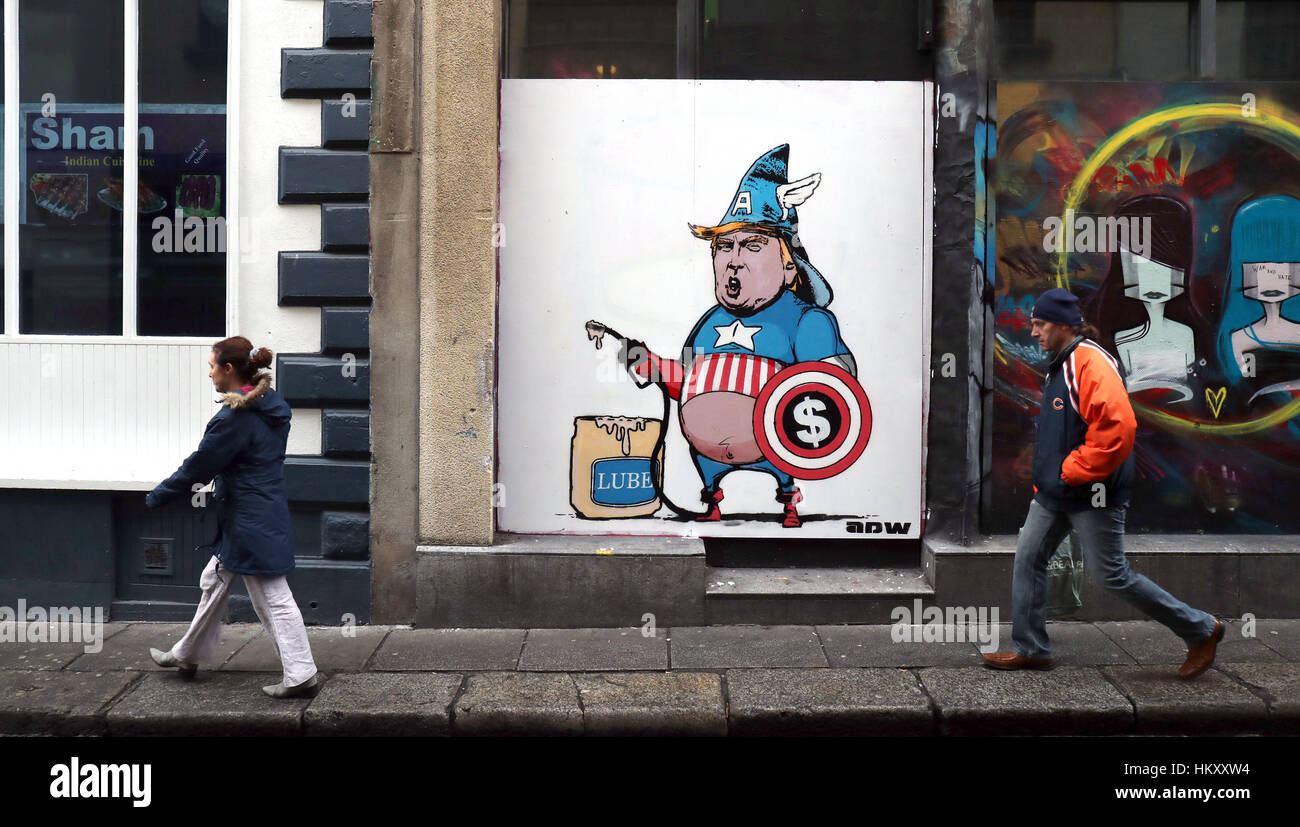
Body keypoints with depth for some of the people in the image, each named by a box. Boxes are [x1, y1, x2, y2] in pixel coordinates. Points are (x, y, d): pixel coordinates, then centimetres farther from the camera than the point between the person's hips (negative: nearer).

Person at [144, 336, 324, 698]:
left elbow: (199, 466, -13)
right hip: (266, 514, 10)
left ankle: (301, 675, 0)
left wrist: (156, 497, -1)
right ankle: (187, 655, 35)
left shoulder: (233, 418, -20)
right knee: (214, 581, 21)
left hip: (250, 523, -10)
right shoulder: (272, 407, 8)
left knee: (273, 599, -5)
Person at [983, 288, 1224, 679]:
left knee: (1111, 574, -1)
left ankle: (1200, 630, 15)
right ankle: (1031, 649, 18)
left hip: (1091, 496, -9)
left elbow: (1117, 428, -29)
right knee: (1028, 559, 8)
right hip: (1055, 492, 9)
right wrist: (1046, 478, 17)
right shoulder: (1059, 365, 13)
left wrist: (1073, 471, -21)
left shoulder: (1092, 363, -18)